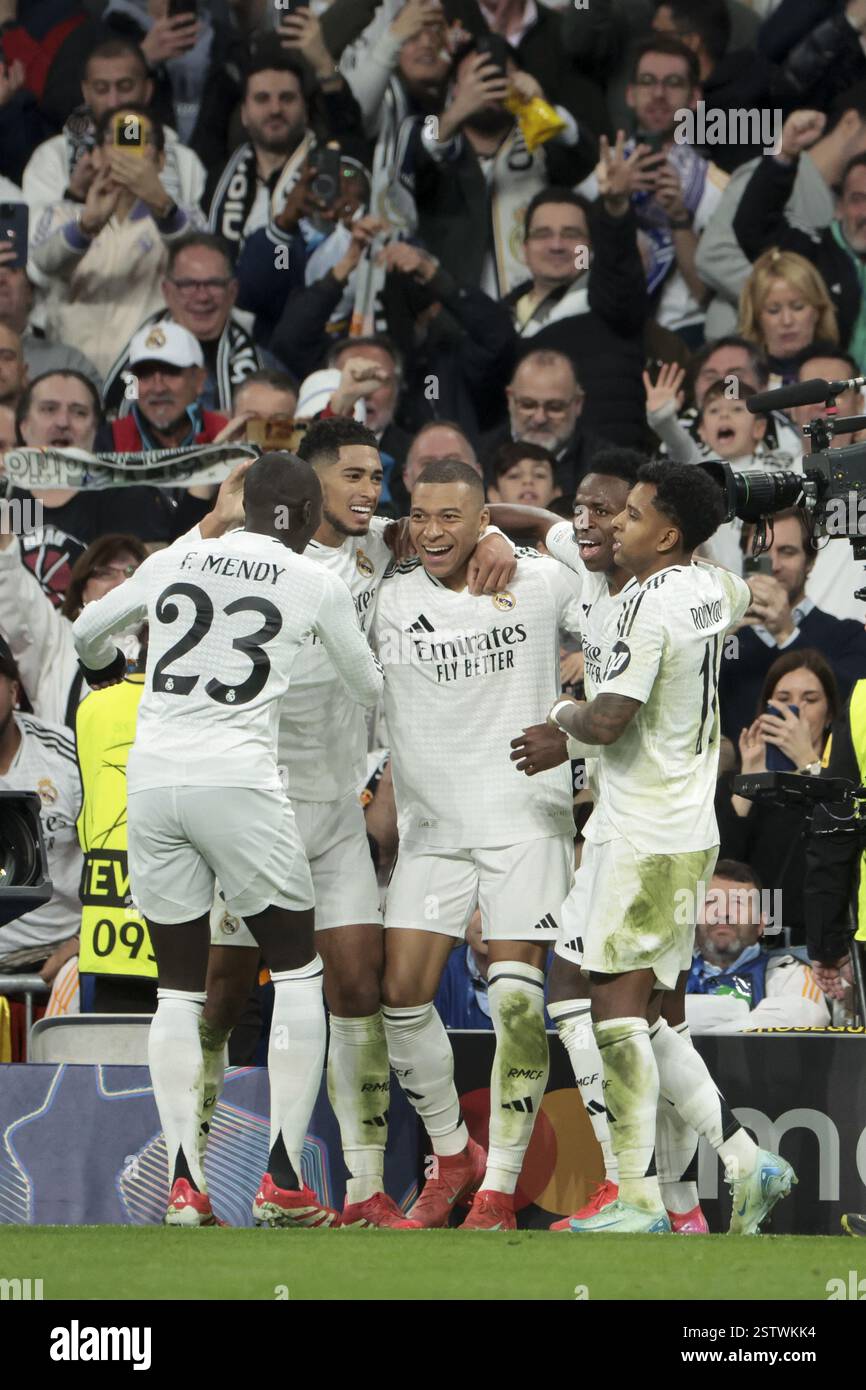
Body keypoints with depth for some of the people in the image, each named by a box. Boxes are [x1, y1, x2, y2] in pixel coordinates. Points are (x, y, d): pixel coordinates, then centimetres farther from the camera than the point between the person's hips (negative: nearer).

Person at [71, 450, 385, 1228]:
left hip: (151, 780, 3)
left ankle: (184, 1183, 0)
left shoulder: (172, 563, 13)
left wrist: (105, 668, 54)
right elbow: (370, 690, 18)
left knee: (180, 989, 10)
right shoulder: (316, 586, 5)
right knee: (298, 973, 9)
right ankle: (283, 1180, 1)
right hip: (239, 779, -3)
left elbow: (86, 634, 30)